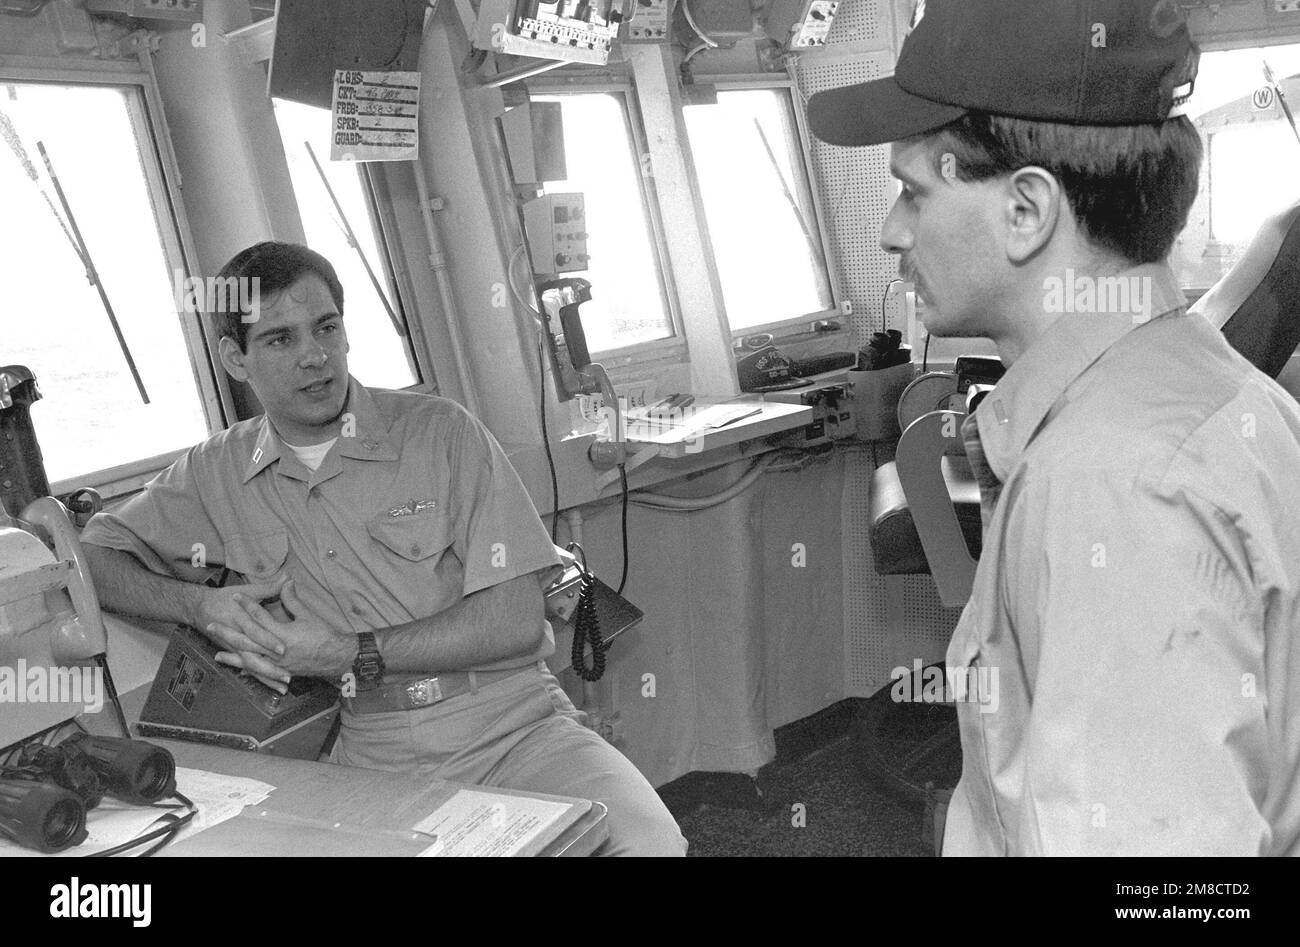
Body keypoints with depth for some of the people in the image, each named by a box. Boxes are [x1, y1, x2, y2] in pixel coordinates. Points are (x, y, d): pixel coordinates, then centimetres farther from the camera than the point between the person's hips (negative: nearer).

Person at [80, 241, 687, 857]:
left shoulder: (442, 431, 0)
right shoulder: (217, 475, 10)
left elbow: (516, 623, -5)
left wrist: (346, 655, -12)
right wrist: (199, 606, -3)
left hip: (513, 724, -2)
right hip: (369, 755, 3)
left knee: (648, 840, -29)